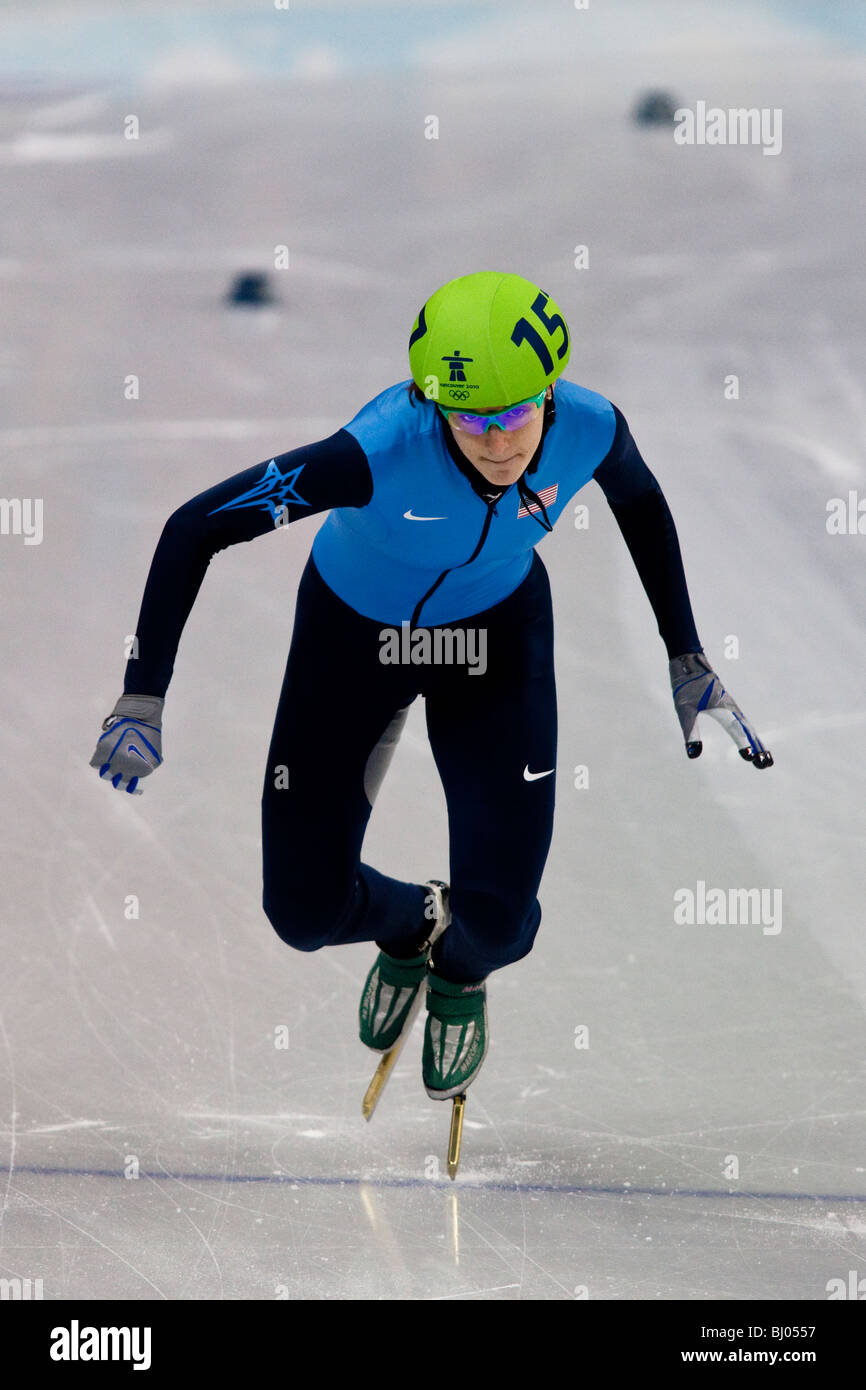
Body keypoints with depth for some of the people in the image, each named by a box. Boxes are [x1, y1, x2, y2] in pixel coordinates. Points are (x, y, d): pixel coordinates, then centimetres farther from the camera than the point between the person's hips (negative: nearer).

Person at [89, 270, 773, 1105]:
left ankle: (461, 970, 32)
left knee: (498, 922, -9)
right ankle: (407, 927, 39)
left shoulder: (588, 429, -30)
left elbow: (640, 503, -3)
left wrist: (687, 662, 0)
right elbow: (193, 529, -32)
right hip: (351, 629, -1)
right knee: (306, 912, -1)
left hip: (495, 630, 1)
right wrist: (142, 698, -35)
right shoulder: (385, 450, -40)